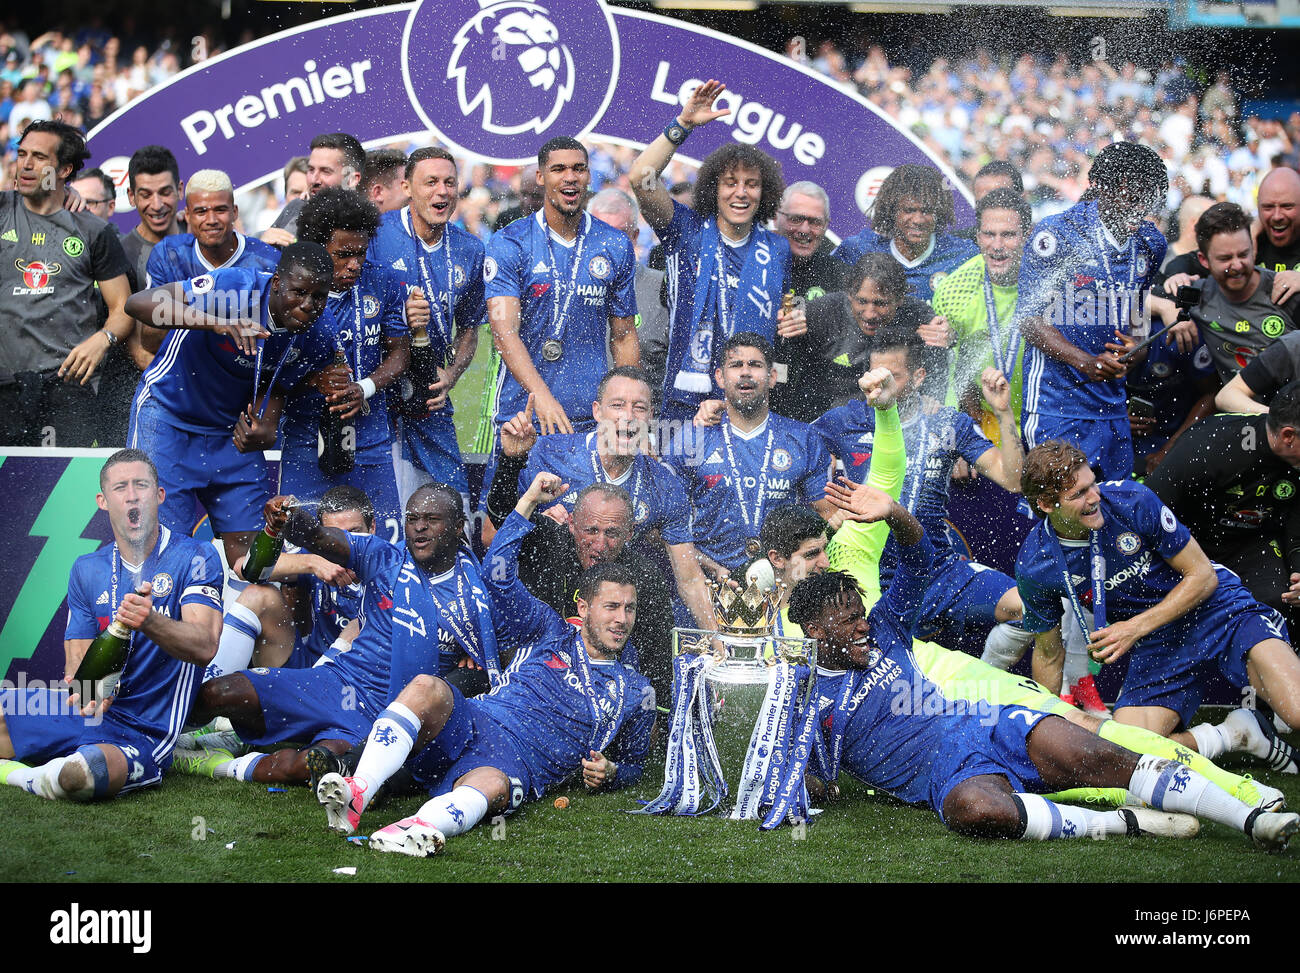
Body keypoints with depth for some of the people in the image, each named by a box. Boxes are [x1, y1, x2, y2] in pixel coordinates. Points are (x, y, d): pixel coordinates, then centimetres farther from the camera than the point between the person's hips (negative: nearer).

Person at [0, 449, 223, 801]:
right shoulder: (87, 570, 12)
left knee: (81, 774, -36)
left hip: (145, 730, -4)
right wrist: (88, 685, -18)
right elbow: (77, 659, 8)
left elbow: (204, 646, -19)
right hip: (89, 712, 4)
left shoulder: (195, 558, -5)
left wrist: (150, 622, -39)